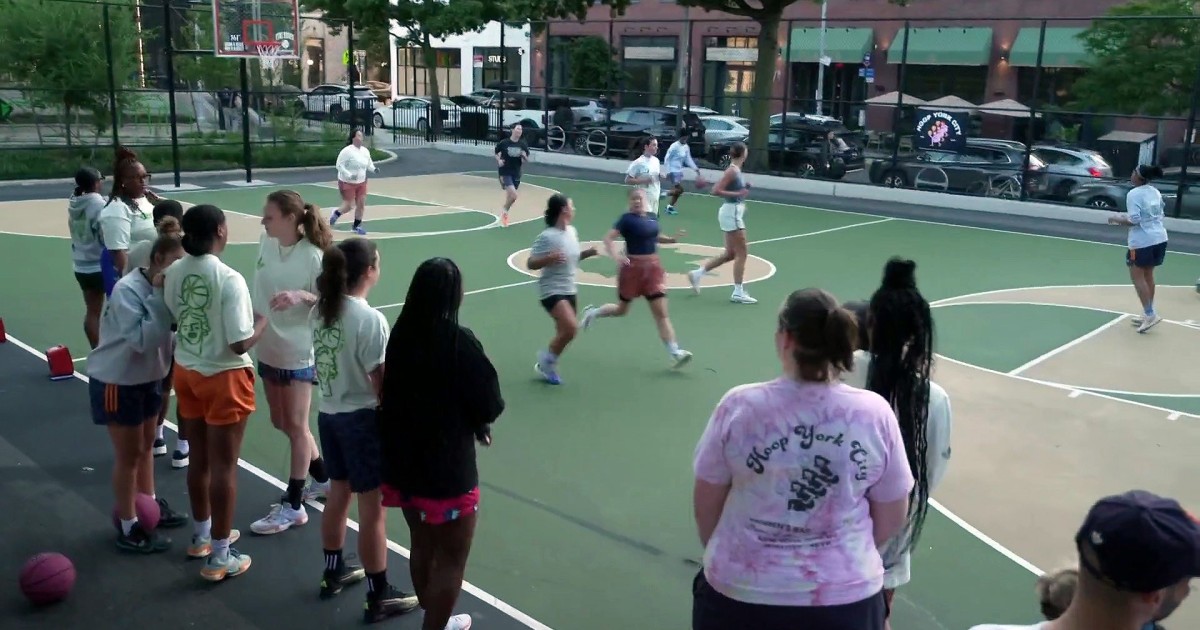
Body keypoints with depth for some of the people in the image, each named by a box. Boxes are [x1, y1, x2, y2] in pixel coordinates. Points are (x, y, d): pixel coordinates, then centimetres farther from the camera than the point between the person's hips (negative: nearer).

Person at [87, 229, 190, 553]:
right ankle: (128, 528, 16)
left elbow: (166, 333, -9)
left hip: (149, 377, 7)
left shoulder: (167, 286, -4)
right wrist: (159, 297, -34)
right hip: (116, 381, -7)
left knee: (146, 445, 21)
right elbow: (142, 339, -34)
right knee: (128, 454, 2)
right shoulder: (128, 290, -26)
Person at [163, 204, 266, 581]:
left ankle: (203, 537, 38)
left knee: (199, 460, 21)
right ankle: (220, 558, 13)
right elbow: (241, 343, -22)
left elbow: (171, 317, 7)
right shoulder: (229, 279, -22)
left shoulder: (174, 273, -3)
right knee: (223, 467, 4)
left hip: (186, 372, 7)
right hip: (223, 378, -6)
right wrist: (264, 318, -7)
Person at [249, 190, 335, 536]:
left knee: (296, 426, 3)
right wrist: (253, 317, 13)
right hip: (268, 348, 7)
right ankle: (323, 478, 36)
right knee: (282, 423, 17)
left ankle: (293, 505, 14)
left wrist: (302, 296, -32)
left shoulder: (313, 256, -20)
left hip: (298, 352, -7)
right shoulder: (266, 242, -1)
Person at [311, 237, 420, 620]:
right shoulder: (370, 319, -22)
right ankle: (378, 597, 15)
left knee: (339, 494, 23)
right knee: (373, 509, 3)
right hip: (362, 419, -8)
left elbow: (325, 364, 9)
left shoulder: (320, 311, 1)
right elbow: (380, 382, -19)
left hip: (328, 413, 8)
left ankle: (334, 573, 40)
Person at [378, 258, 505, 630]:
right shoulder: (459, 341, -21)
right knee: (451, 558, 12)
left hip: (403, 463, 7)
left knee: (422, 546, 25)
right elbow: (490, 406, -18)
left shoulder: (400, 334, -2)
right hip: (447, 470, -7)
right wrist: (477, 420, 6)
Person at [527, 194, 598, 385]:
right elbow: (530, 264, -15)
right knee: (571, 327, -23)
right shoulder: (547, 236, -18)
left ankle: (547, 365, 33)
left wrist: (588, 252, 4)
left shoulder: (572, 231, 5)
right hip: (552, 290, -8)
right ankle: (548, 359, 0)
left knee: (564, 332, 13)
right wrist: (549, 258, -31)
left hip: (569, 290, 8)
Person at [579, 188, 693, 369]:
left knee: (661, 313, -2)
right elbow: (608, 238, -21)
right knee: (622, 309, 14)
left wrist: (671, 239, 9)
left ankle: (675, 352, -7)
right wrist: (615, 255, -37)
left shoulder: (652, 218, 6)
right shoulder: (627, 219, -13)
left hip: (653, 268, 4)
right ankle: (593, 312, 43)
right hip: (633, 268, -4)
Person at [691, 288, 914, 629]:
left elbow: (706, 504, -2)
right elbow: (892, 519, 1)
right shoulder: (874, 413, -10)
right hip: (845, 597, 1)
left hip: (739, 593, -1)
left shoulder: (739, 405, -13)